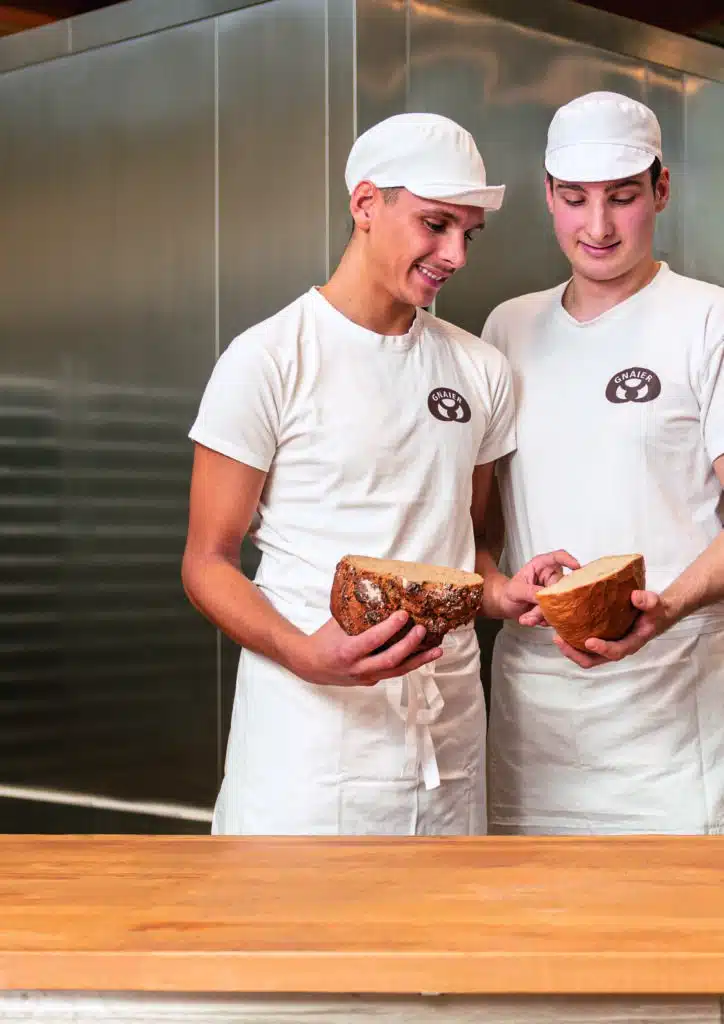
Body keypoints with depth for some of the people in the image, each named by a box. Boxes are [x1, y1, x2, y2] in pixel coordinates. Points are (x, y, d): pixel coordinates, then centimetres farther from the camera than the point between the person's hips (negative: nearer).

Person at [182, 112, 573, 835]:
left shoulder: (481, 369, 12)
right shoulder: (267, 361, -6)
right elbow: (207, 564, -5)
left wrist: (503, 593, -2)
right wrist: (306, 654, -23)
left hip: (450, 733, 5)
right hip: (310, 732, -5)